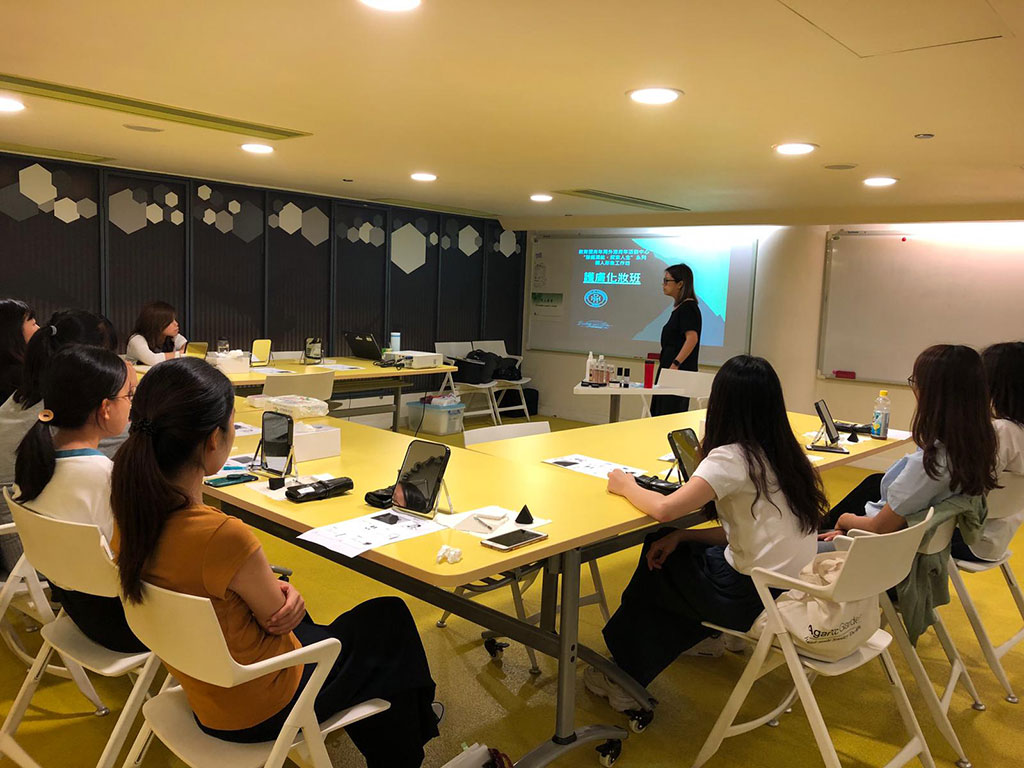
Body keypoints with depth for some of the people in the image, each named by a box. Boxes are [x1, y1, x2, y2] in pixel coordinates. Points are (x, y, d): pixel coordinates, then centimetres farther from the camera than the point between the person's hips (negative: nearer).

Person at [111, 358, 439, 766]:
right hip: (259, 708, -7)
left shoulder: (130, 513, -12)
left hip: (203, 693, 7)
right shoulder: (223, 536, -38)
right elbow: (276, 619, -20)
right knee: (391, 619, 16)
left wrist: (270, 589, -14)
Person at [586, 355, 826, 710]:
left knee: (657, 564, 13)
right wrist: (681, 536, 4)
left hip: (759, 598, -7)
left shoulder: (733, 457, -18)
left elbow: (664, 509, -25)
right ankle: (629, 677, 31)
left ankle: (626, 678, 32)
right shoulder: (783, 452, 6)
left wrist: (626, 485, -5)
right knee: (667, 547, 17)